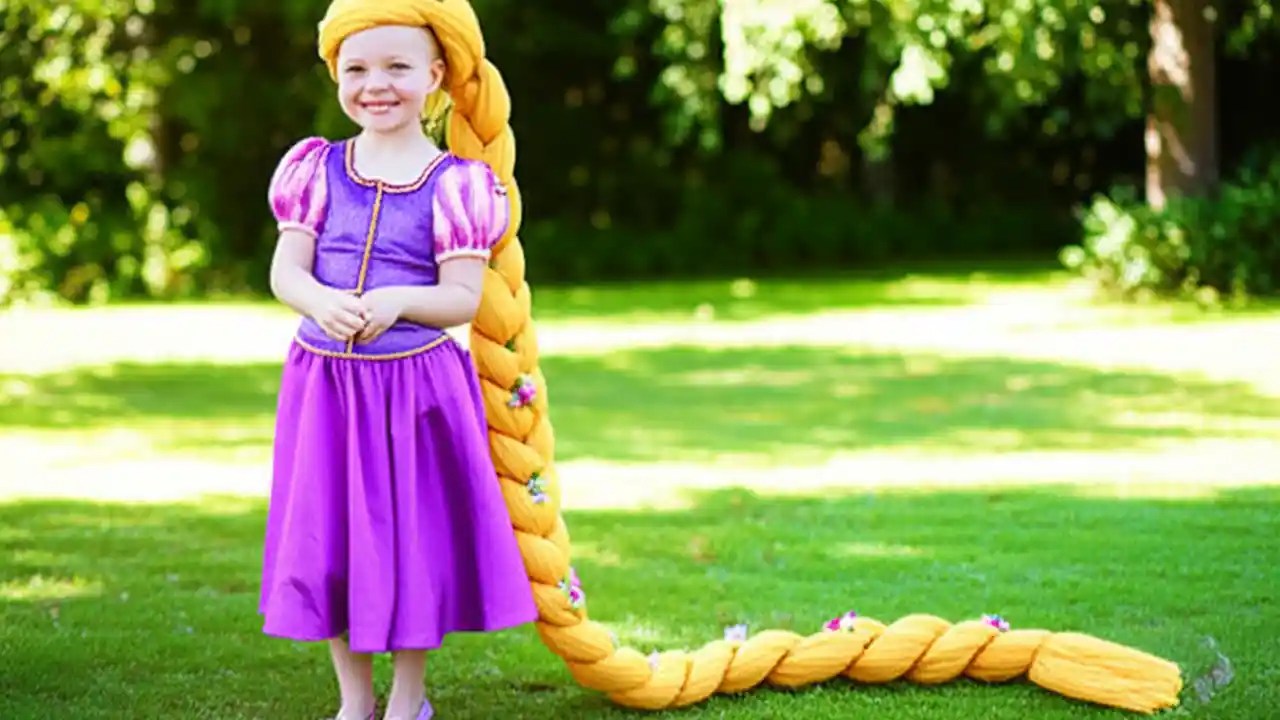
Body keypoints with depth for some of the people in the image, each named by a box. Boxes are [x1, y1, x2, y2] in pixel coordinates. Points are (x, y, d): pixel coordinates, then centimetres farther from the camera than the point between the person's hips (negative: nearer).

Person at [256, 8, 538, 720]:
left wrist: (399, 300, -25)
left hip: (418, 382, -3)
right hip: (325, 381, 3)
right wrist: (323, 303, -23)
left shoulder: (453, 184, -5)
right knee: (328, 535, 8)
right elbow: (285, 270, -1)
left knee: (414, 536, 5)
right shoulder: (319, 170, 3)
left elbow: (465, 296, -7)